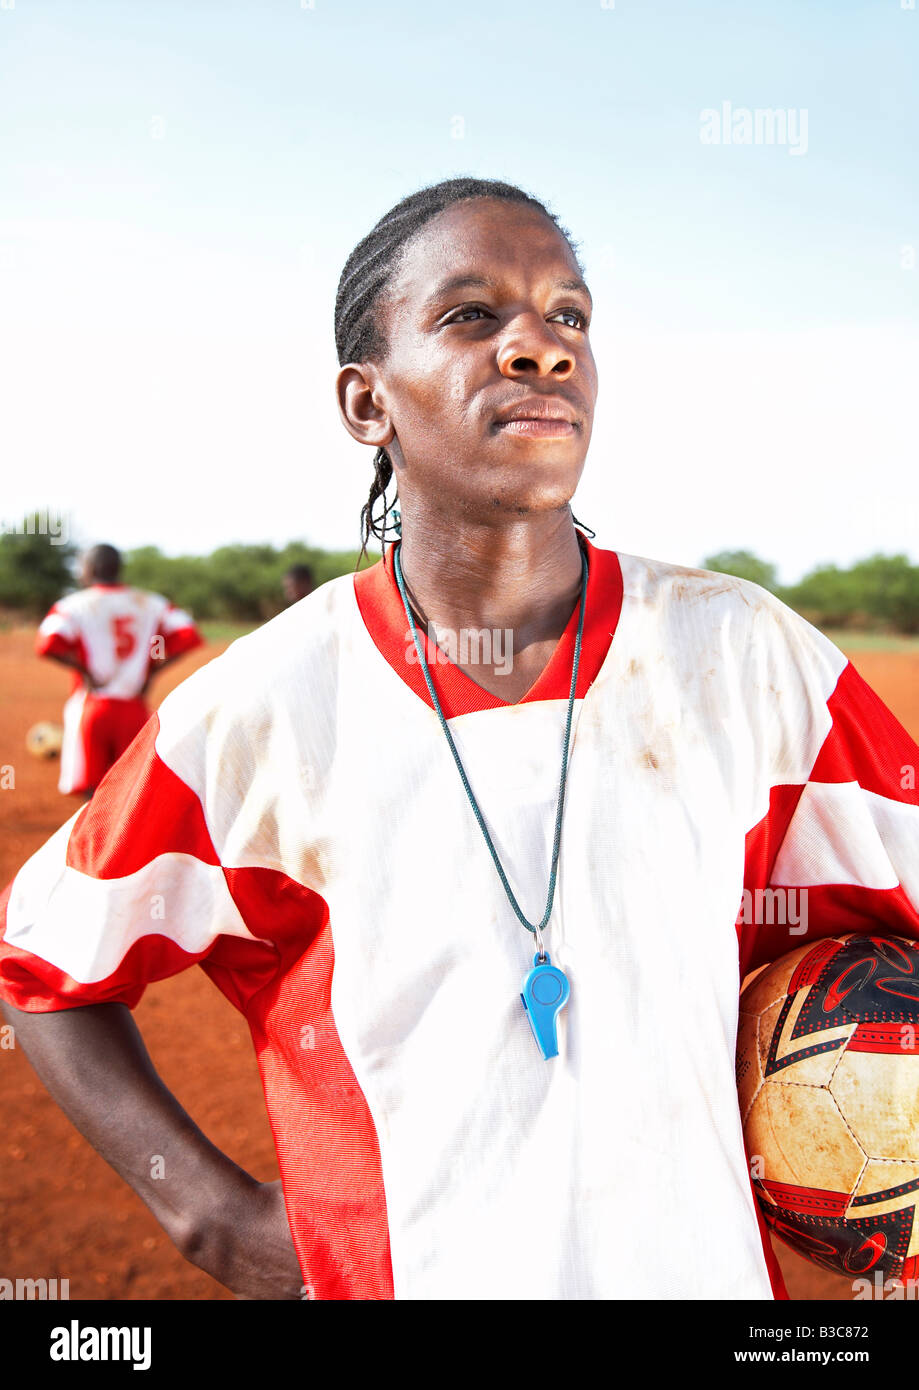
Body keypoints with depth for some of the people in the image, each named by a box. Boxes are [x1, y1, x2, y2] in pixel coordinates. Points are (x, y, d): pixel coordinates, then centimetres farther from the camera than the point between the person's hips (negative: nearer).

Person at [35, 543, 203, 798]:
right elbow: (189, 635, -1)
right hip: (135, 709, 3)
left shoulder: (74, 605, -2)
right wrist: (151, 670, 3)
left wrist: (84, 670, -8)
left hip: (91, 707, -3)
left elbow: (48, 644, -19)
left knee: (92, 794, 1)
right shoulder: (150, 603, 8)